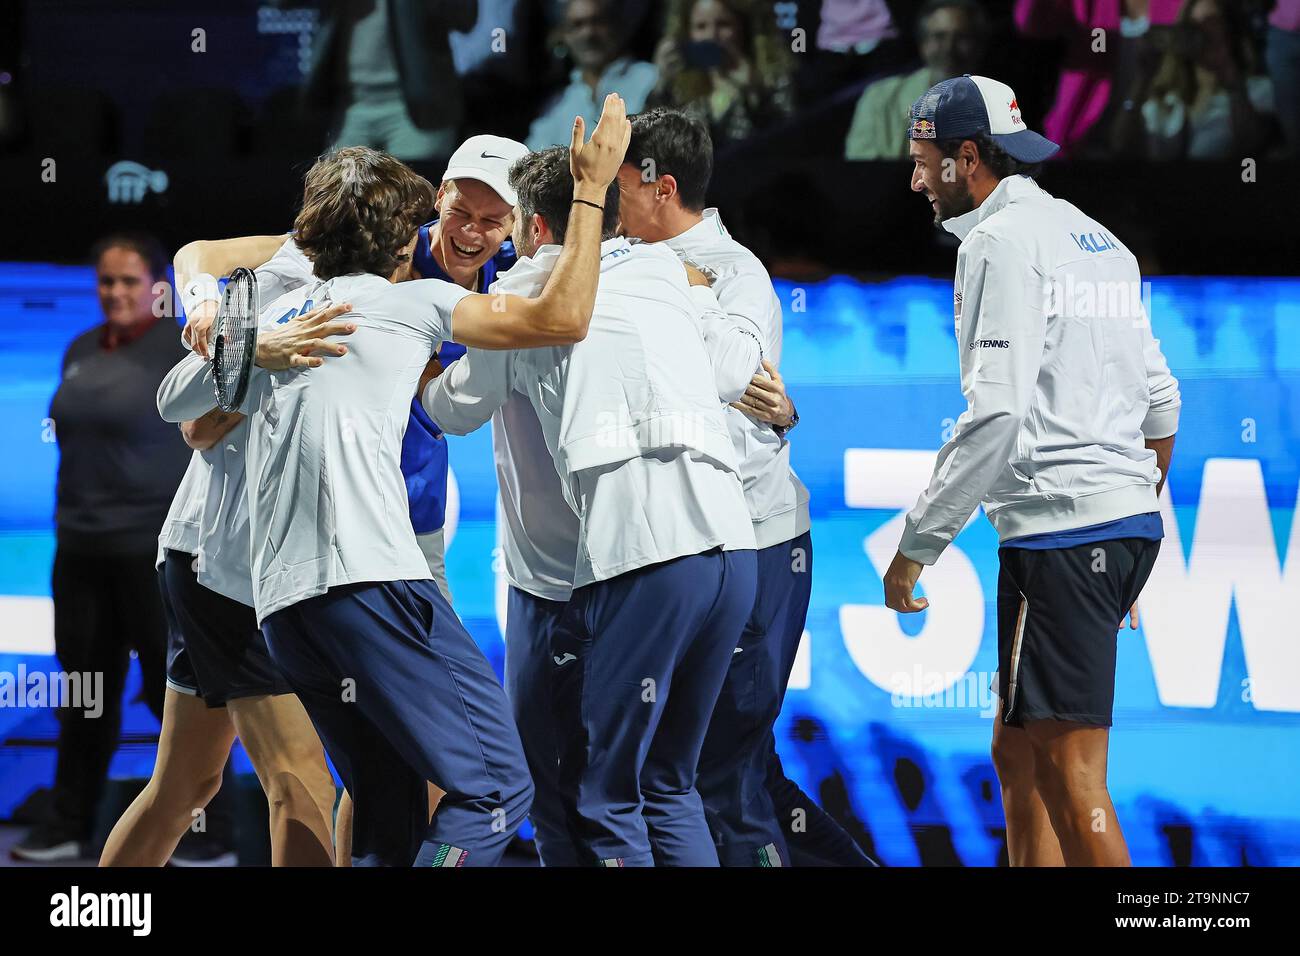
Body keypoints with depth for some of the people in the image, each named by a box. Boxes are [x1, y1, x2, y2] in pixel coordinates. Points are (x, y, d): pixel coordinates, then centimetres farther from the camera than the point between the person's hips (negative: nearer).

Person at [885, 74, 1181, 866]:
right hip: (1129, 524, 10)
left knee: (1070, 775, -9)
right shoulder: (1098, 240, 19)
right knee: (1018, 754, 15)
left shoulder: (1003, 241, -9)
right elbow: (1161, 401, 21)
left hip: (1060, 529, -10)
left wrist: (917, 544, -14)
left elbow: (997, 414, -18)